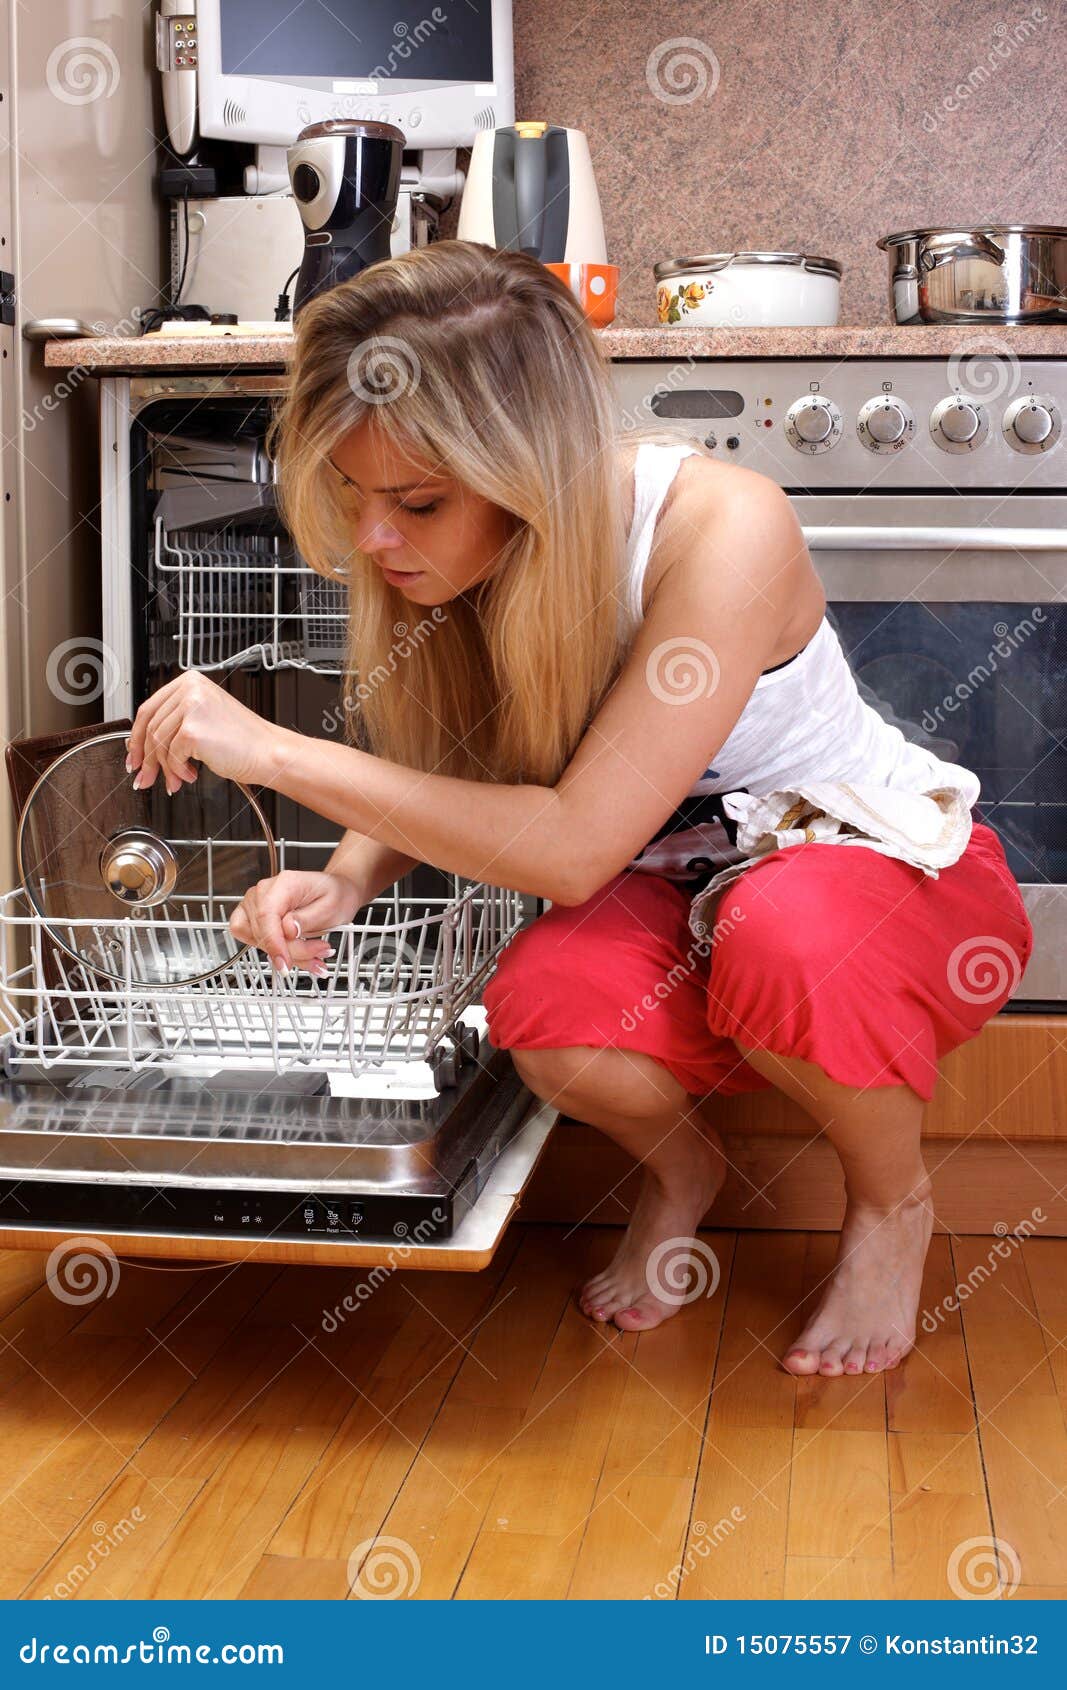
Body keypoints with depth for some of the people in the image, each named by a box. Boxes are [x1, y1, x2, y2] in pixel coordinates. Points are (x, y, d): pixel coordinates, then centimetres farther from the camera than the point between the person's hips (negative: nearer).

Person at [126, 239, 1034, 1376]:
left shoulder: (723, 528, -31)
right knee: (545, 1003, -30)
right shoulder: (440, 554, -12)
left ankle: (892, 1203, -5)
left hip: (901, 866, -4)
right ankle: (678, 1164, 7)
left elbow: (573, 845, -34)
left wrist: (273, 750, -33)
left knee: (782, 934, -39)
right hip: (673, 892, 4)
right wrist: (342, 884, -21)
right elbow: (429, 772, 3)